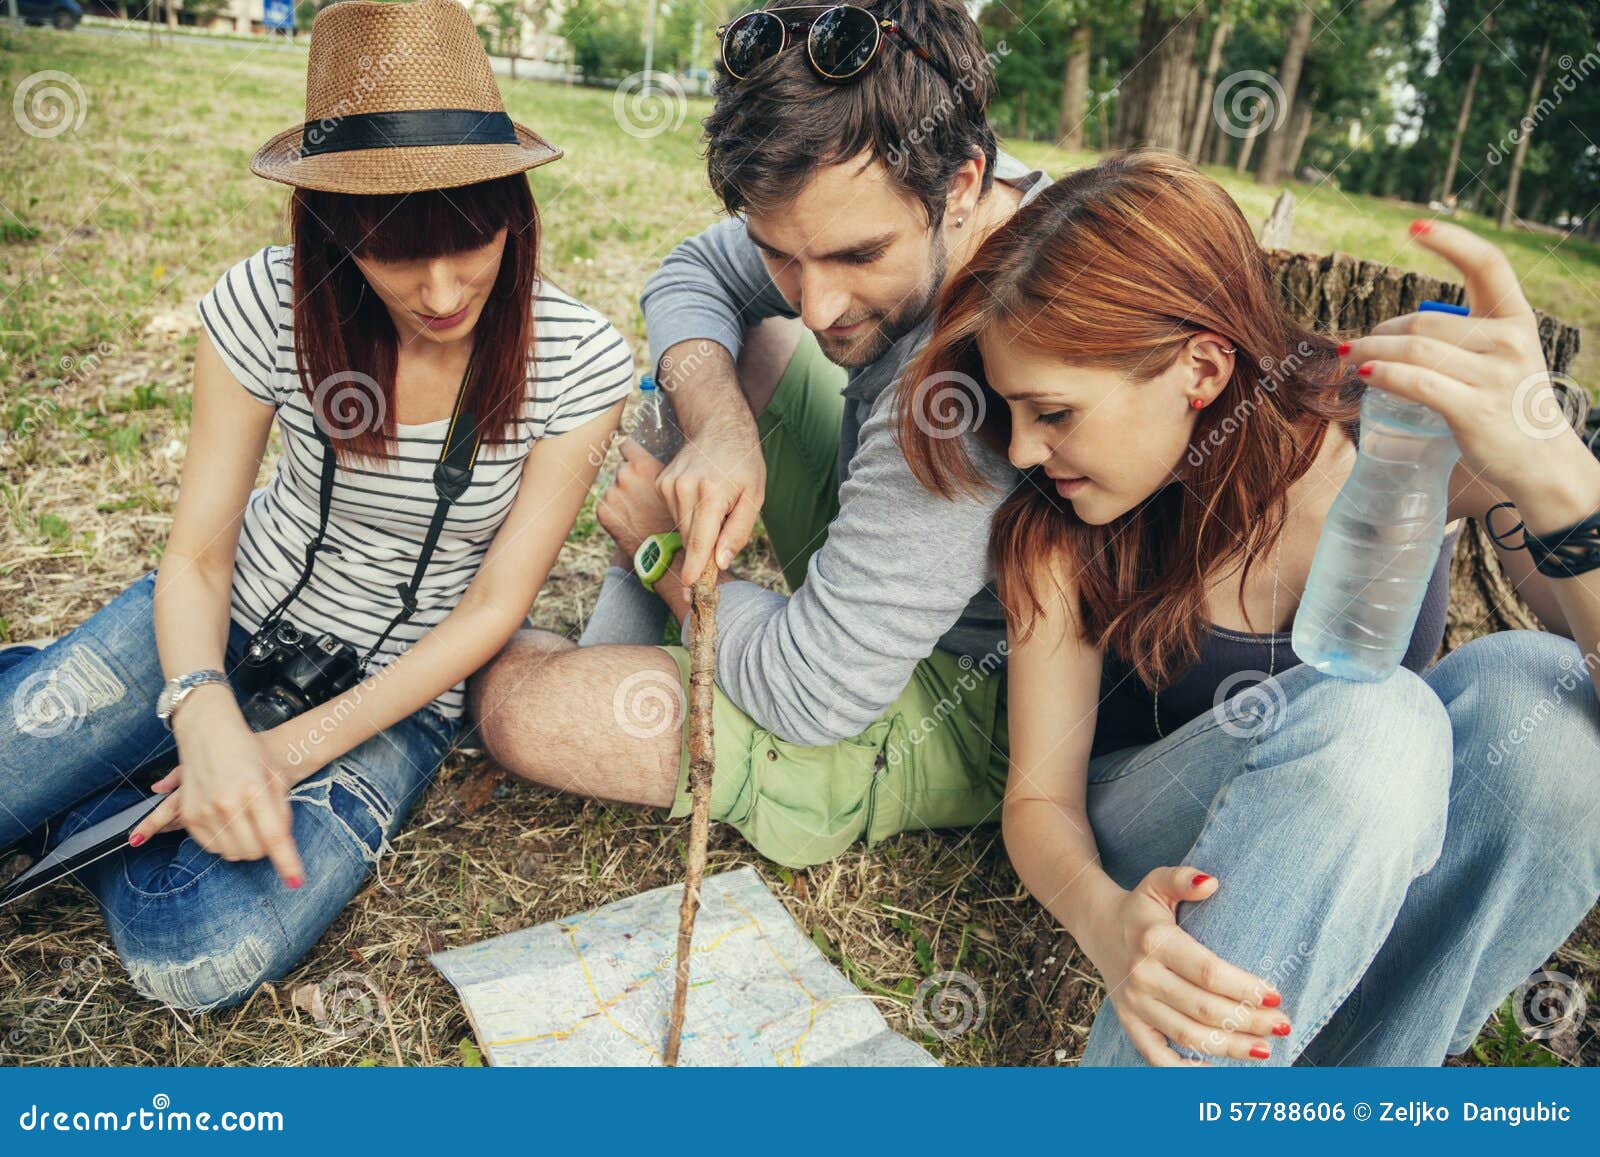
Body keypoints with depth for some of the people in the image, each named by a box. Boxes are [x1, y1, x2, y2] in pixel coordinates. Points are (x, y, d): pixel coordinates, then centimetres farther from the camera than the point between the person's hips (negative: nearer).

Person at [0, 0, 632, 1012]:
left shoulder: (577, 362, -20)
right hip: (235, 620, 2)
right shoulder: (267, 308, -16)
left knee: (203, 957, -24)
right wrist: (205, 717, -31)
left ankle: (88, 813, 7)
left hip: (397, 688, -1)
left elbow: (493, 607, -14)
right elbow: (195, 557, -10)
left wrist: (292, 750, -21)